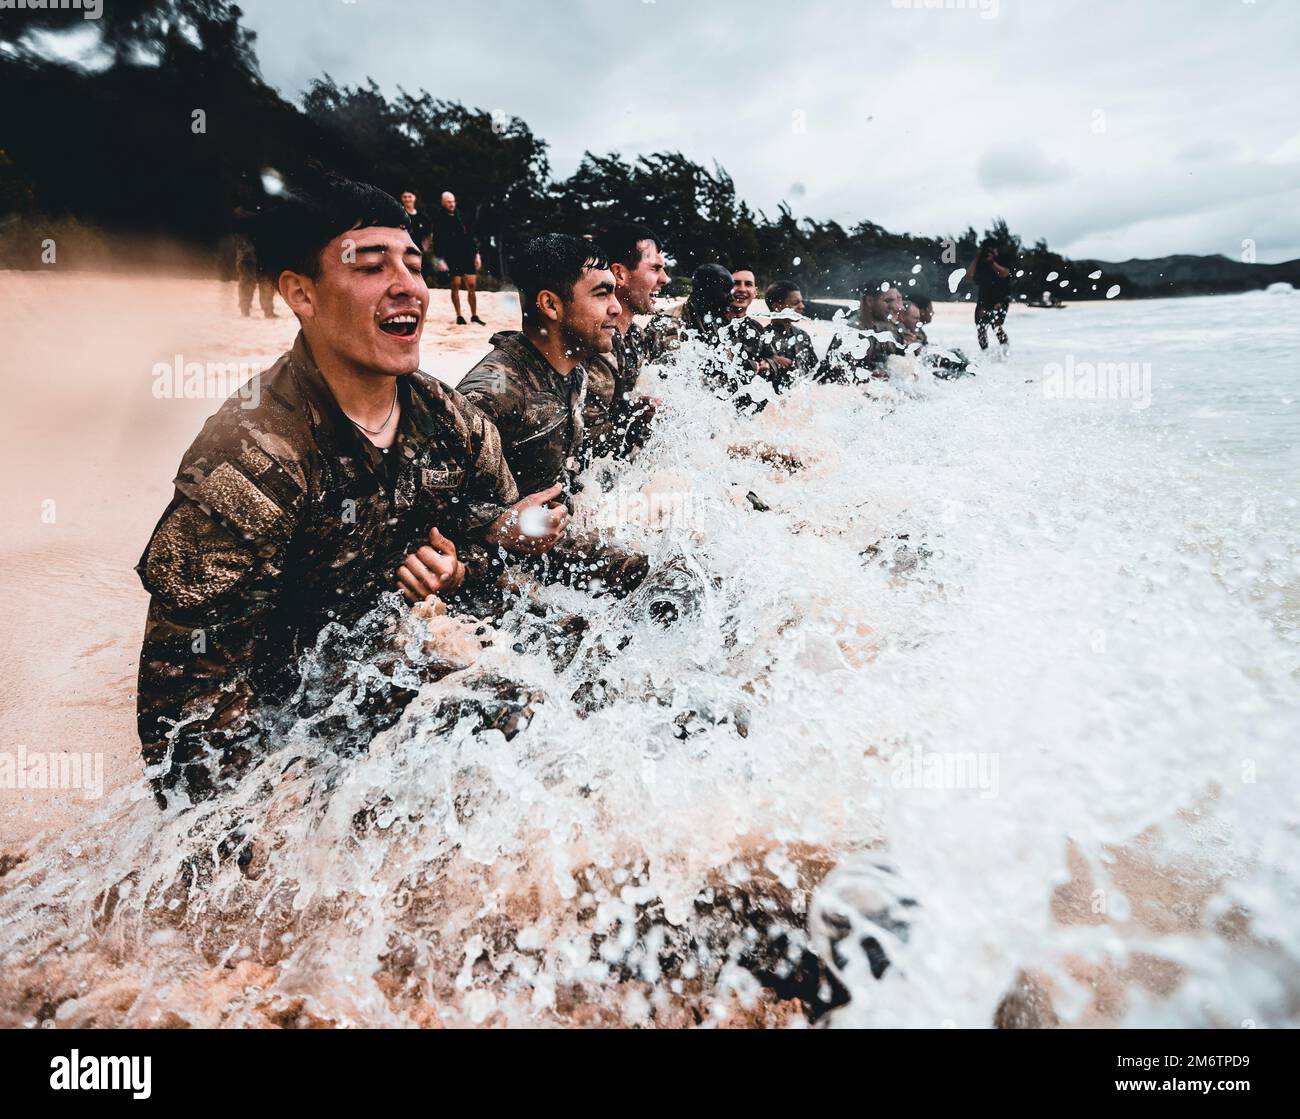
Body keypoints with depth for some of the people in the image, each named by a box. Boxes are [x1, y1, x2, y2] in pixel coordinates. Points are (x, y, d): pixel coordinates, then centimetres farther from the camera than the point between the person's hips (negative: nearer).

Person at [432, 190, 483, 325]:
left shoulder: (461, 217, 10)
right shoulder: (439, 219, -1)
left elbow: (470, 237, 14)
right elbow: (436, 241, -4)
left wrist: (476, 254, 11)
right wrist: (440, 259, -12)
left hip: (467, 257, 3)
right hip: (452, 259, -3)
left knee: (472, 286, 2)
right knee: (455, 286, -1)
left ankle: (474, 316, 11)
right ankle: (459, 316, 8)